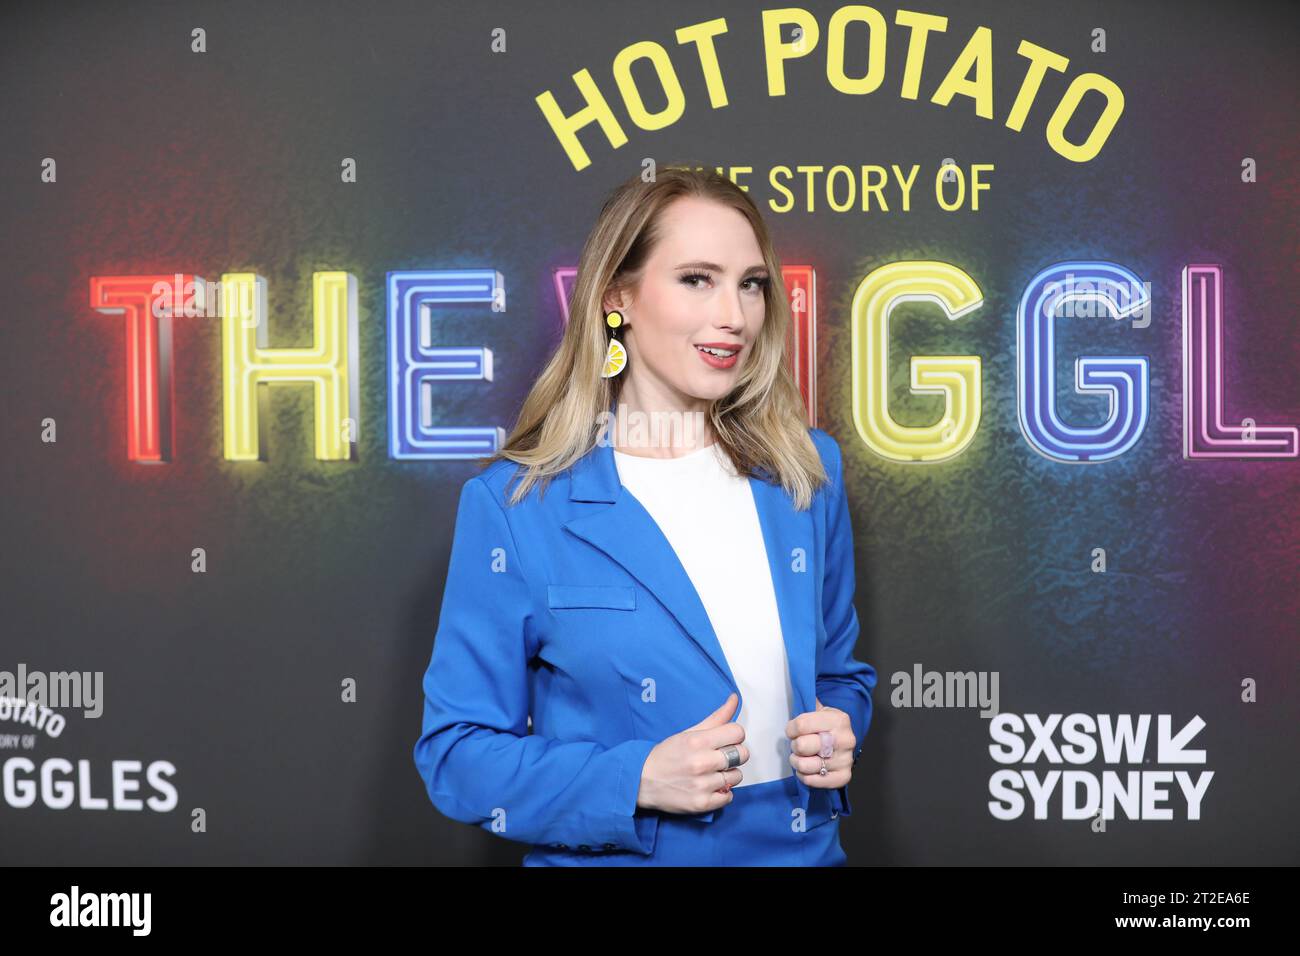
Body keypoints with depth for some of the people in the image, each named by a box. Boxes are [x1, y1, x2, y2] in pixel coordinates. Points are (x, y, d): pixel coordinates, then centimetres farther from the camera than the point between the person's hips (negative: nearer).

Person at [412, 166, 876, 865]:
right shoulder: (513, 503, -13)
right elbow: (457, 754, -10)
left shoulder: (807, 473, -1)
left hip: (801, 847, 4)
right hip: (617, 855, -3)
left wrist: (838, 734, -10)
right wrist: (637, 781, -22)